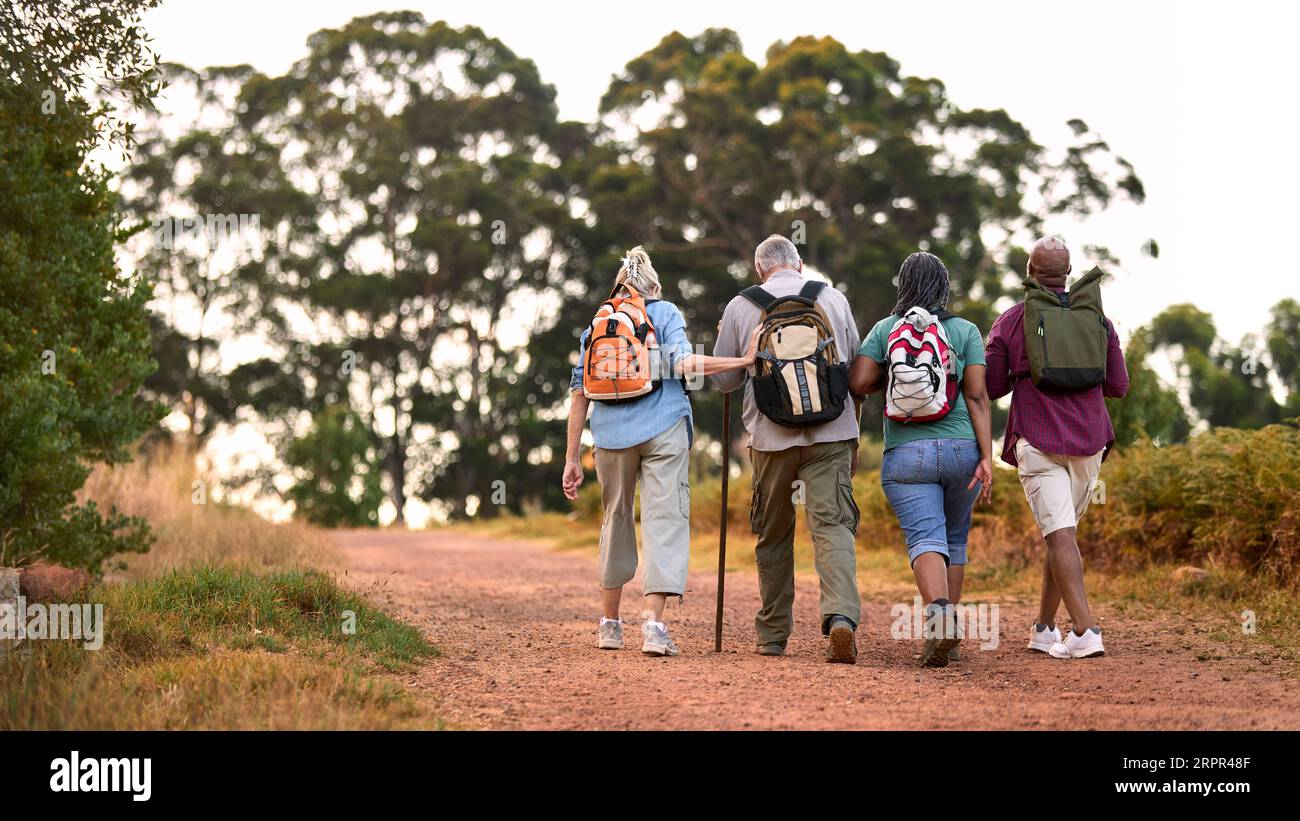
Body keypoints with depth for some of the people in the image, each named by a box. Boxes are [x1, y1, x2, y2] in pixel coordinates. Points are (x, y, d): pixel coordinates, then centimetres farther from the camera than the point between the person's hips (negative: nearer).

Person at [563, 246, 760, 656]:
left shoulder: (598, 324, 15)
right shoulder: (665, 313, 6)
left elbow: (580, 393, 10)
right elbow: (683, 363, -13)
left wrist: (571, 458, 11)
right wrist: (743, 360, -13)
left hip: (611, 432, 3)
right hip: (663, 428, -3)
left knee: (616, 519, 16)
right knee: (665, 518, -5)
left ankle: (610, 624, 22)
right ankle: (653, 622, -19)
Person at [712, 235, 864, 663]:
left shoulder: (740, 307, 5)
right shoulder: (833, 299, 9)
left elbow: (723, 379, 10)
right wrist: (853, 438, 23)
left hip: (771, 436, 0)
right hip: (831, 434, 0)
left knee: (773, 535, 13)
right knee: (832, 525, -6)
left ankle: (773, 634, 18)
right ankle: (841, 615, -27)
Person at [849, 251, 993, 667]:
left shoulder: (884, 329, 5)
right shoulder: (966, 331, 4)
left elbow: (858, 383, -4)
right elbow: (977, 397, -2)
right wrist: (986, 458, -5)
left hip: (905, 453, -1)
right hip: (961, 448, 1)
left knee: (926, 538, -9)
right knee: (955, 538, 18)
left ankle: (938, 611, -36)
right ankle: (950, 635, 19)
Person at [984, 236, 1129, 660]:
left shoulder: (1009, 322, -1)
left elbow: (990, 387, 2)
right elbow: (1118, 386, 7)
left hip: (1037, 439, -4)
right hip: (1088, 439, 4)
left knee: (1060, 534, -11)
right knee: (1061, 531, 16)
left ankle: (1085, 632, -25)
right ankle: (1043, 628, 22)